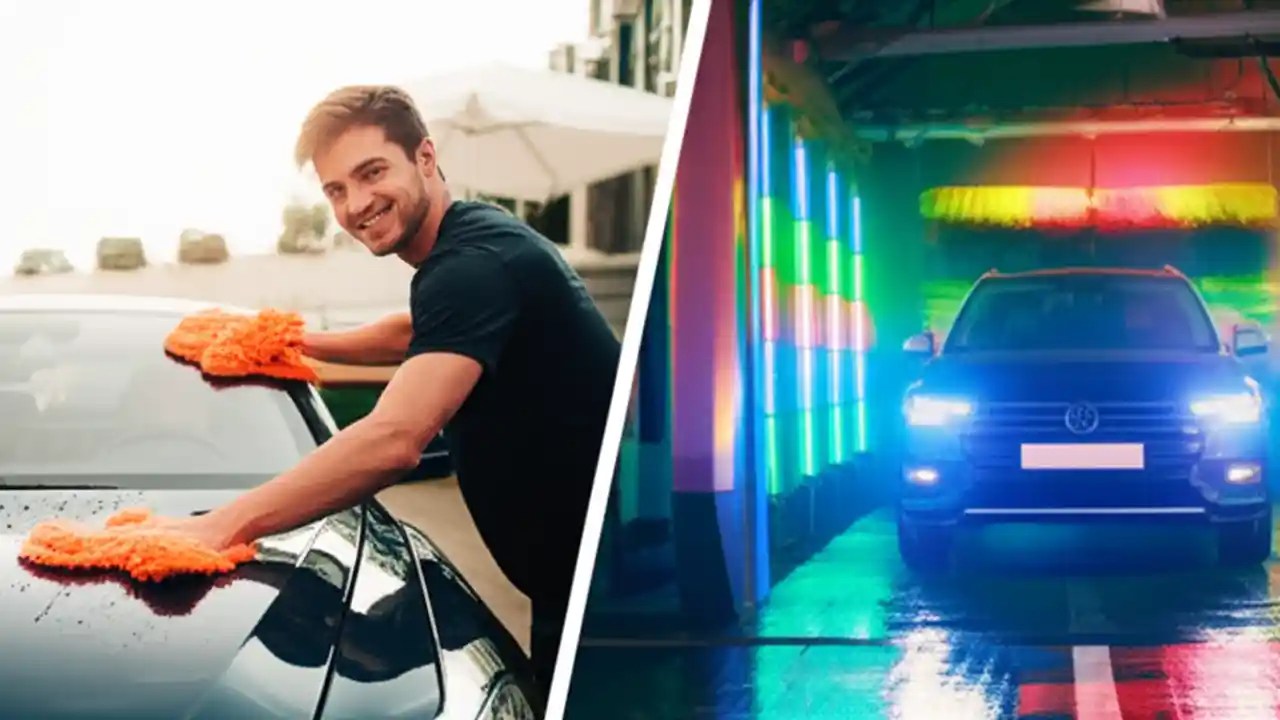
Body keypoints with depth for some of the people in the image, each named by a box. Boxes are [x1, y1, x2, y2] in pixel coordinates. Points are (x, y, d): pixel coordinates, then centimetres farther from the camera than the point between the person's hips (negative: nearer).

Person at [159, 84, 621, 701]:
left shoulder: (476, 263, -22)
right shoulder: (473, 243, 12)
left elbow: (394, 441, -34)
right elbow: (420, 335, 37)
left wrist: (221, 527, -34)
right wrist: (303, 343, 32)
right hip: (574, 578, 10)